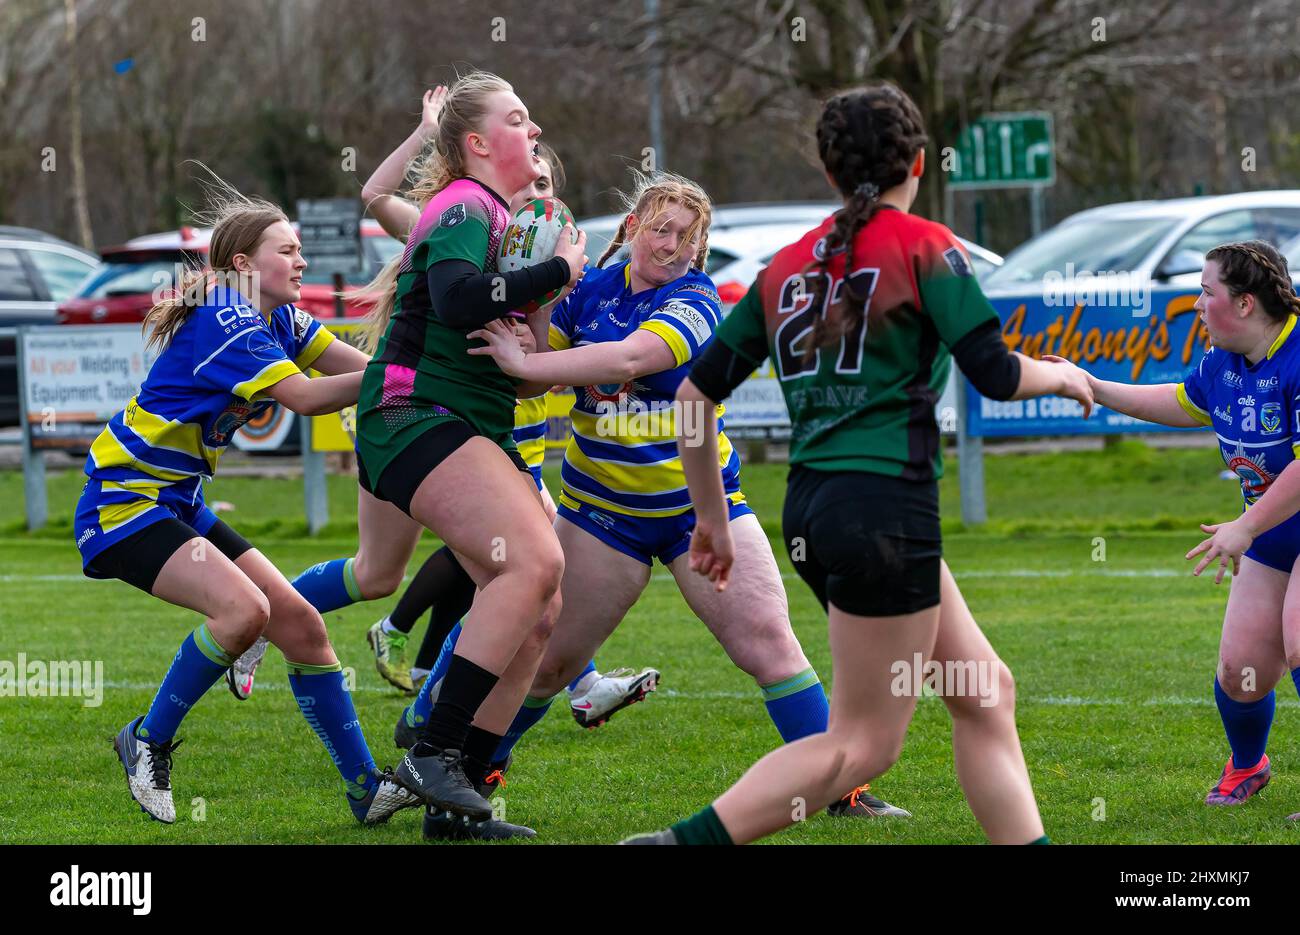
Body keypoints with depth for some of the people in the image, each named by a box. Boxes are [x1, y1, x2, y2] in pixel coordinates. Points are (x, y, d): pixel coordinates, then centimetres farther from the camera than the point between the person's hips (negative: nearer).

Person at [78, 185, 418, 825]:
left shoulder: (274, 319, 9)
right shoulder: (224, 321, -19)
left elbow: (358, 365, 0)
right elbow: (303, 396, -28)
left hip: (177, 504, 10)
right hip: (122, 503, -10)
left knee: (299, 625, 2)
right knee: (242, 607, -29)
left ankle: (366, 790, 6)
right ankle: (148, 743, -9)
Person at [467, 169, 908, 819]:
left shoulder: (695, 301, -12)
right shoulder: (591, 290, 0)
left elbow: (630, 359, -30)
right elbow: (534, 366, -4)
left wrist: (527, 364, -34)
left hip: (701, 504, -2)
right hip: (601, 510, 2)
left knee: (767, 637, -11)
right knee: (546, 660, 2)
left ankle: (844, 788, -5)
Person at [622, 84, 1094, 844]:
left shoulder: (789, 265, 13)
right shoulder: (926, 247, -4)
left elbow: (696, 393, 11)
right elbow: (996, 375, -11)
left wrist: (713, 517, 21)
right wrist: (1062, 375, 11)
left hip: (811, 507, 7)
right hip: (885, 504, -7)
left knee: (986, 694, 15)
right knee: (863, 743, -2)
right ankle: (682, 843, -13)